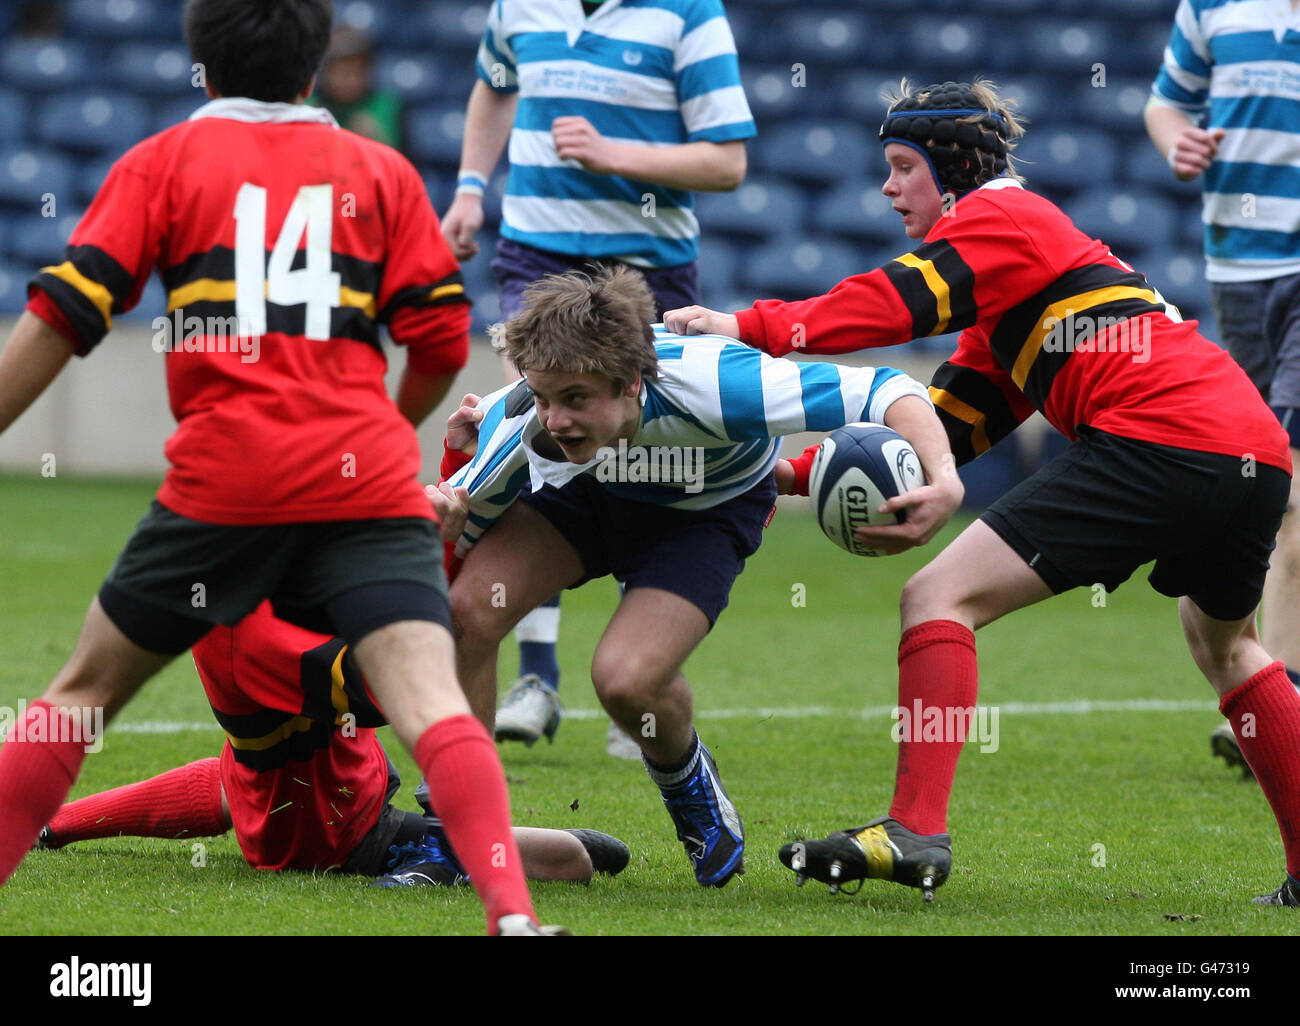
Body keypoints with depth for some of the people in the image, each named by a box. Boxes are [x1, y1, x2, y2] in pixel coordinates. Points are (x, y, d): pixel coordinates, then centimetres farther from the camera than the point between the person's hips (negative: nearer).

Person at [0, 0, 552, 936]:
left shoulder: (164, 161, 13)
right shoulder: (380, 169, 17)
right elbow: (443, 338, 12)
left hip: (222, 476, -1)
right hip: (367, 479, 1)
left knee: (85, 690, 15)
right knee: (430, 701, -12)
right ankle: (513, 910, -30)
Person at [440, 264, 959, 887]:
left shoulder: (706, 386, -43)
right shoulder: (519, 421, -33)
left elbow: (886, 393, -39)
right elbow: (456, 539, -16)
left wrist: (943, 480, -57)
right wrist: (436, 519, -41)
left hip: (707, 510, -3)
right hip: (580, 488, 3)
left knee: (626, 679, -25)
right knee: (466, 610, -20)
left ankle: (688, 783, 12)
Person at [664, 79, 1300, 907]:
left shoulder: (1001, 215, 6)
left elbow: (900, 301, -8)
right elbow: (947, 425, 26)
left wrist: (752, 328, -7)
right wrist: (798, 470, 20)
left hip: (1157, 438, -10)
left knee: (941, 597, -9)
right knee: (1226, 639, 34)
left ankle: (916, 829, -18)